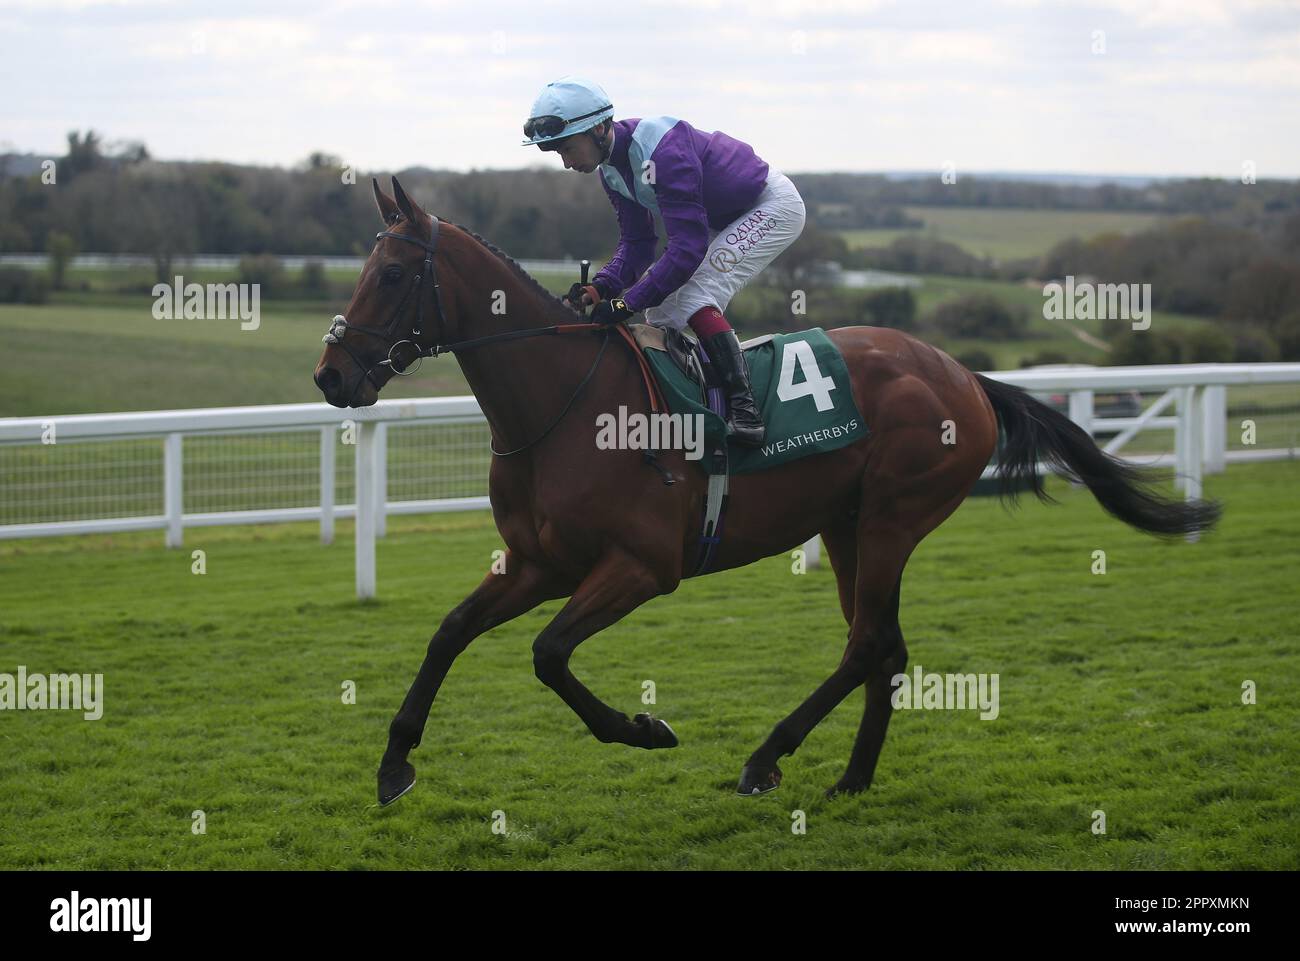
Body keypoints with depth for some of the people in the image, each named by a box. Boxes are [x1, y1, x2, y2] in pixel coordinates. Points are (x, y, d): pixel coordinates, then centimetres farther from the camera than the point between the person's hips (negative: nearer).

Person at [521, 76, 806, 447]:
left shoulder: (662, 150, -35)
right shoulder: (611, 169, -4)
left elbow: (688, 246, -37)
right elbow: (636, 245, -1)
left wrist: (629, 302, -37)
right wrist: (600, 288, -21)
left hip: (773, 207, -10)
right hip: (721, 220, 10)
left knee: (694, 299, -24)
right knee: (661, 308, 2)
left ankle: (745, 408, -28)